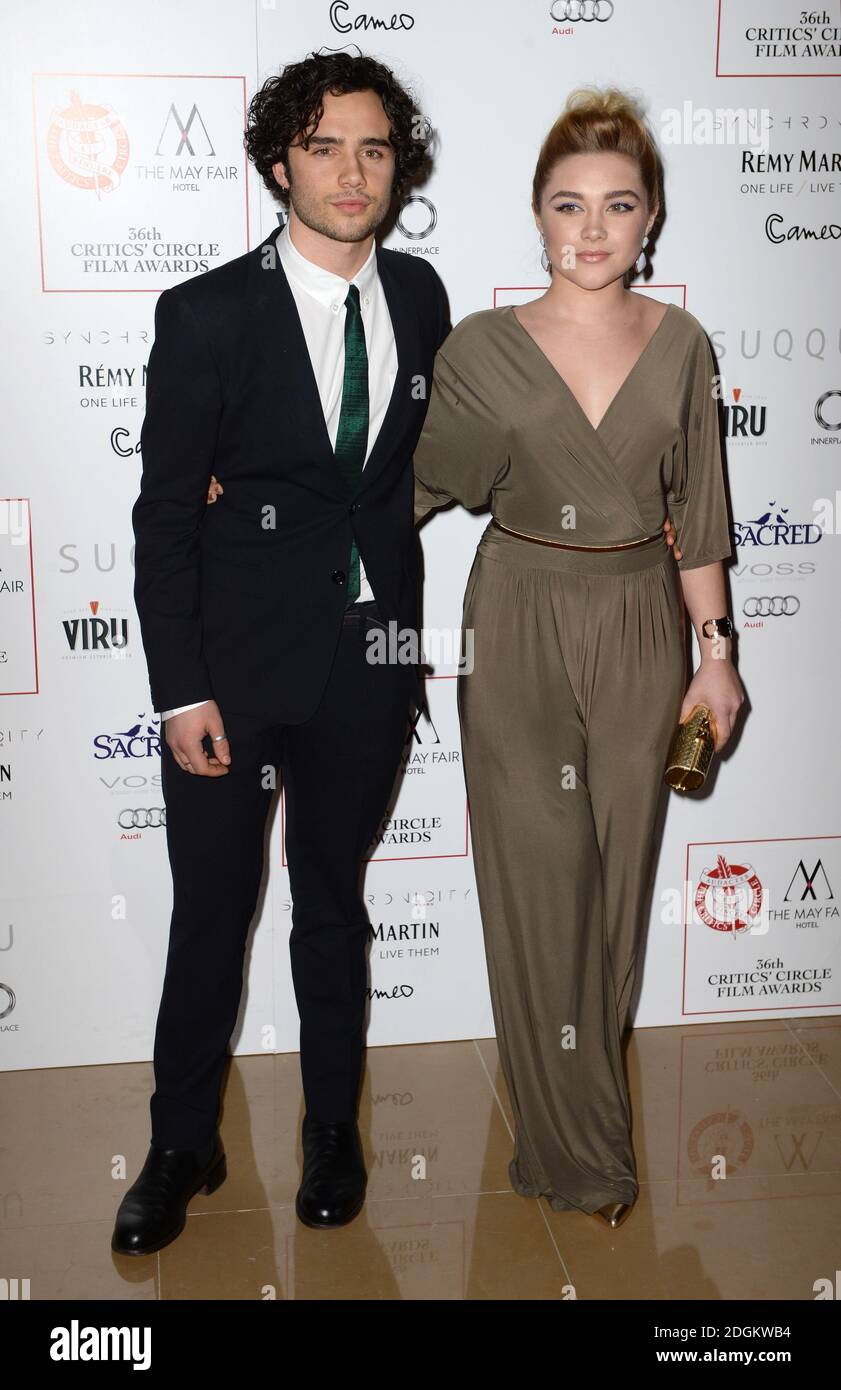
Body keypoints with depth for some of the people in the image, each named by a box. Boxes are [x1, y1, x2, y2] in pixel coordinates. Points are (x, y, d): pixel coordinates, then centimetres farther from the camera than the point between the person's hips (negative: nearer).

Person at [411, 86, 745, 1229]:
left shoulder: (680, 344, 2)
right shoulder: (482, 345, -3)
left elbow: (697, 511, 5)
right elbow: (429, 486, 1)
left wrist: (716, 650, 3)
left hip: (642, 629, 2)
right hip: (523, 629, -2)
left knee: (618, 868, 10)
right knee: (539, 874, 0)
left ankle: (574, 1082, 33)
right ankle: (581, 1149, 16)